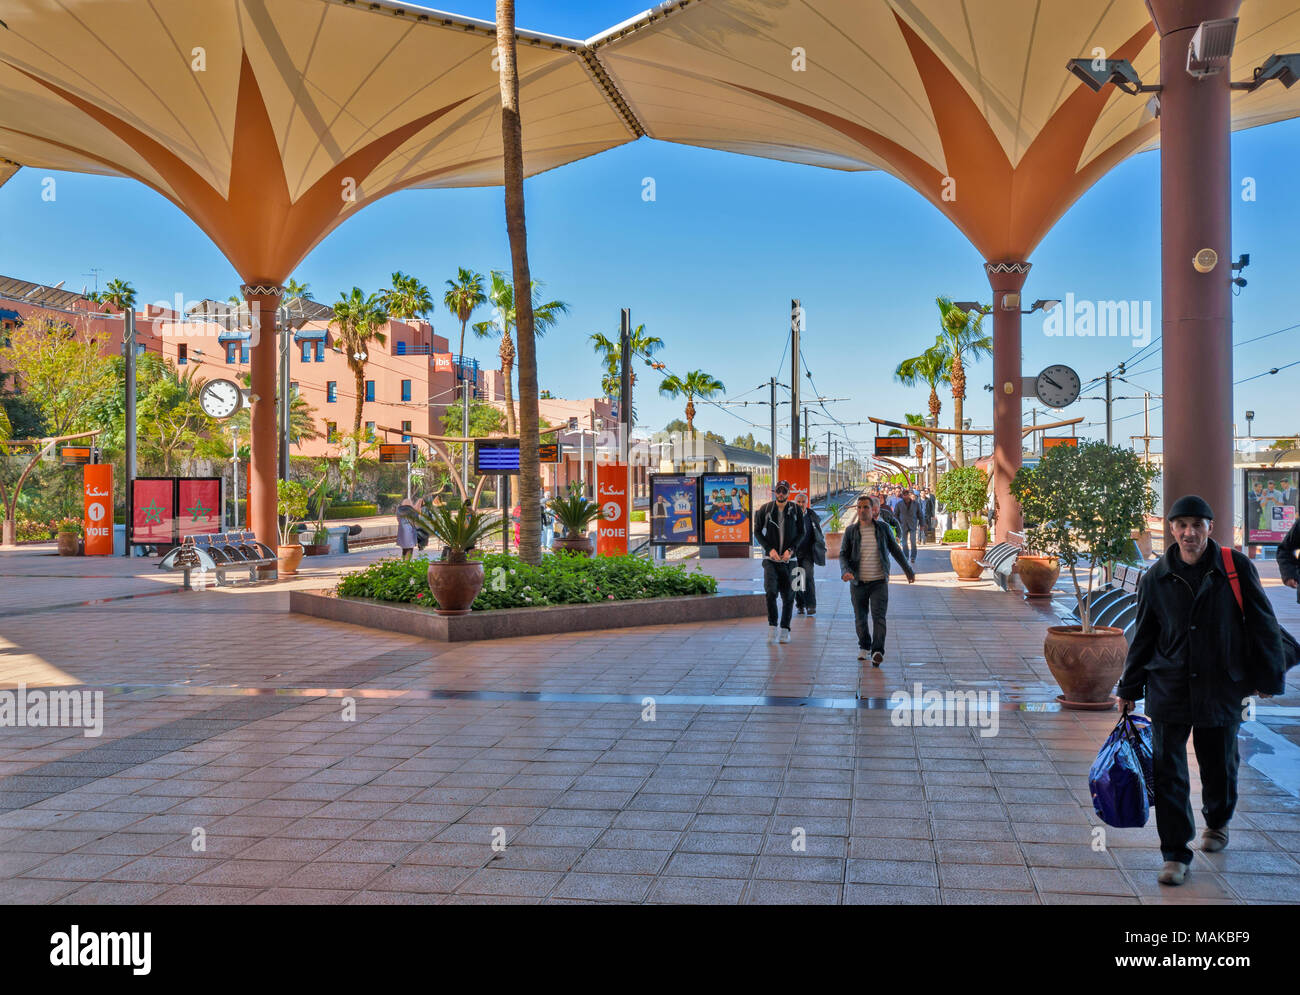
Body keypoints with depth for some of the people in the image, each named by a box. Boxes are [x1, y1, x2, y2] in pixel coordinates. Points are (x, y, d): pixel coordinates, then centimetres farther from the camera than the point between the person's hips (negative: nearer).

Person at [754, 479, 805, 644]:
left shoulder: (795, 510, 2)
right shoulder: (765, 509, 0)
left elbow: (801, 533, 5)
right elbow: (757, 532, 4)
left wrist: (791, 550, -10)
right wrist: (769, 549, -9)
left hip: (789, 559, 1)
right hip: (770, 558, -1)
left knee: (788, 595, 5)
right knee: (771, 590, -18)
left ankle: (785, 629, 18)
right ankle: (772, 626, -7)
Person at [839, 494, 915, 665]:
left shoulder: (883, 528, 2)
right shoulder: (851, 531, 2)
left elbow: (896, 551, 12)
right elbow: (843, 554, 0)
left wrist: (908, 571, 19)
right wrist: (845, 571, -20)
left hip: (879, 582, -1)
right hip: (858, 582, 1)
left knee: (878, 617, -14)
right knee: (860, 619, 10)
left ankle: (877, 652, -18)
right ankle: (864, 646, 32)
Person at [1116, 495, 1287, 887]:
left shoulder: (1237, 568, -5)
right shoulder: (1155, 579, 0)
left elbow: (1263, 624, 3)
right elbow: (1143, 637, 9)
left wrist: (1267, 676, 2)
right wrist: (1128, 689, 10)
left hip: (1222, 688, 0)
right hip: (1169, 689, 1)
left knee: (1220, 765, 15)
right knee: (1168, 771, -3)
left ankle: (1217, 822, 45)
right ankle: (1175, 853, 8)